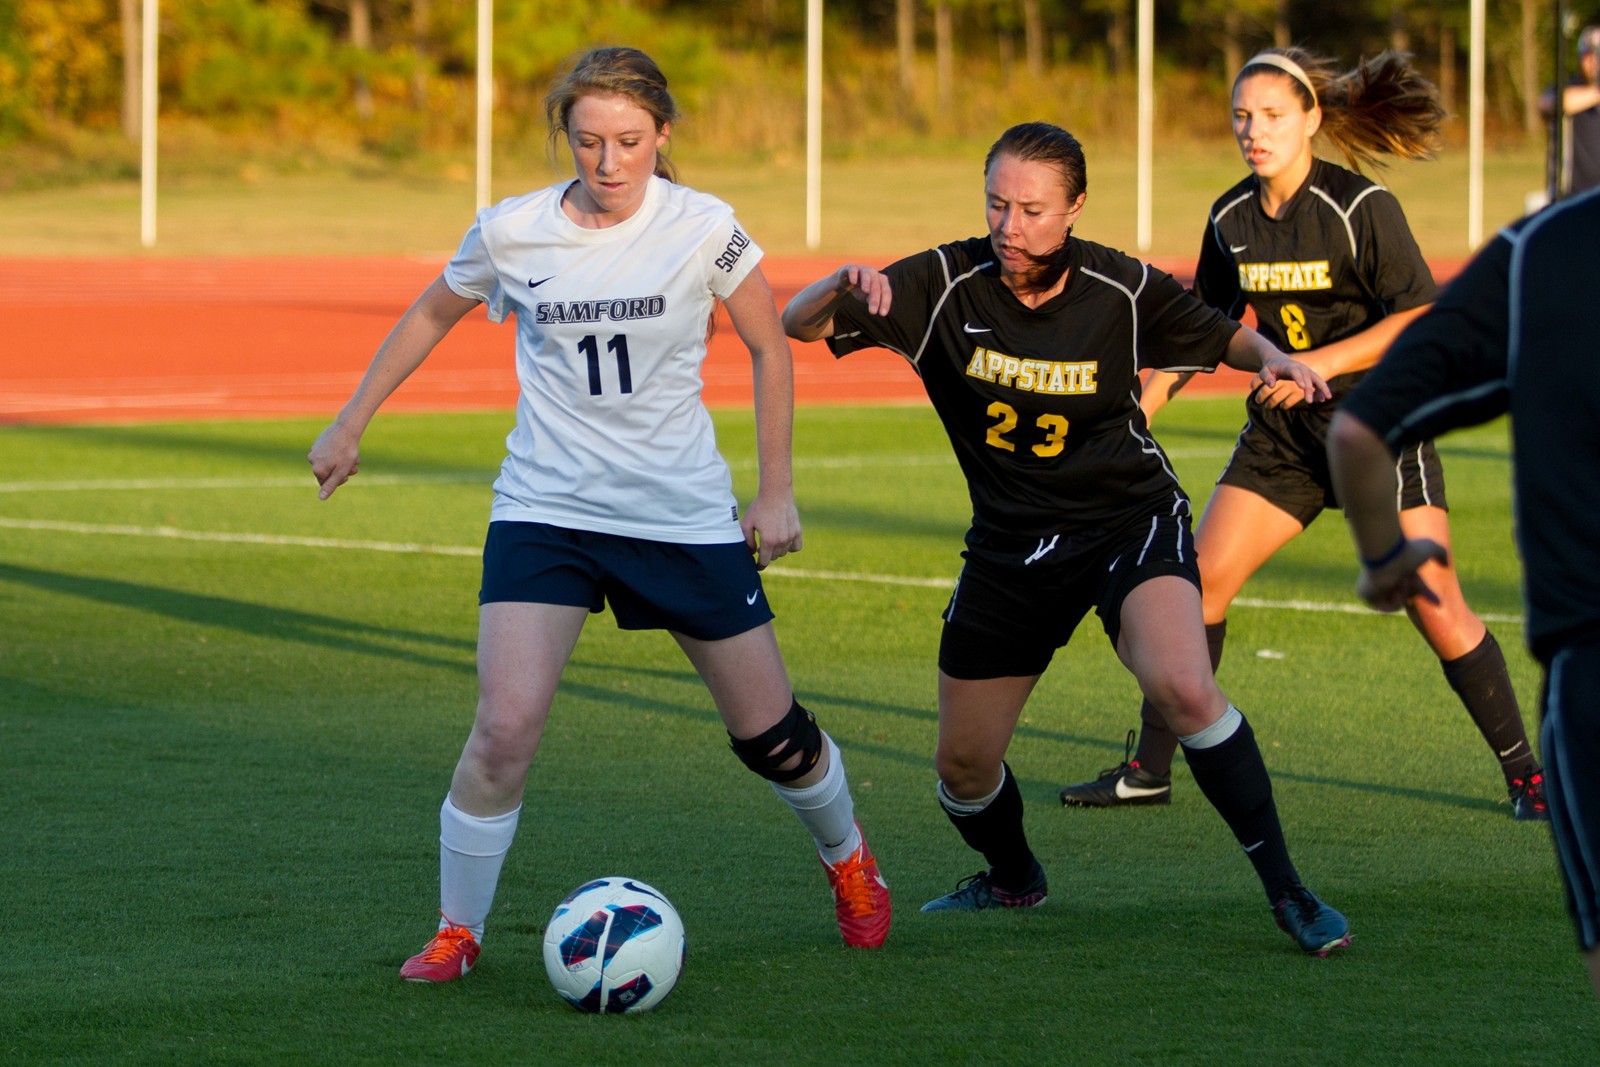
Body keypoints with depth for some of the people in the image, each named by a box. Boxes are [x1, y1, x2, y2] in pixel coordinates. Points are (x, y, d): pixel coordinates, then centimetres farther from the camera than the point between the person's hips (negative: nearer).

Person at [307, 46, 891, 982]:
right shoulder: (512, 234, -6)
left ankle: (849, 859, 40)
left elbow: (770, 348, 4)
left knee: (769, 731, 9)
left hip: (686, 513, 0)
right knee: (506, 728, -18)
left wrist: (777, 490, 2)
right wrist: (351, 425, 17)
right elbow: (433, 316, 13)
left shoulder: (702, 229, -9)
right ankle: (458, 932, 0)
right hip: (546, 509, 0)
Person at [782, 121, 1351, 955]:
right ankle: (1014, 879, 43)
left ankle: (1286, 891, -18)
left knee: (1183, 690, -29)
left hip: (1127, 519, -3)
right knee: (963, 765, 8)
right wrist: (842, 288, -37)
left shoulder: (1121, 290, -12)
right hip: (1009, 544, 3)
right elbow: (797, 325, -14)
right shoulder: (946, 284, -12)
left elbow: (1219, 337, 5)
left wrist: (1271, 357, -18)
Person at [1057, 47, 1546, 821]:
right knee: (1199, 581, -2)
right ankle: (1149, 767, 9)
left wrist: (1323, 363, -24)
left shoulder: (1361, 207, -15)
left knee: (1436, 611, -10)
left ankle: (1524, 773, 3)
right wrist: (1144, 403, 11)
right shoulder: (1231, 220, 2)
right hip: (1282, 431, 5)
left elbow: (1422, 319, -18)